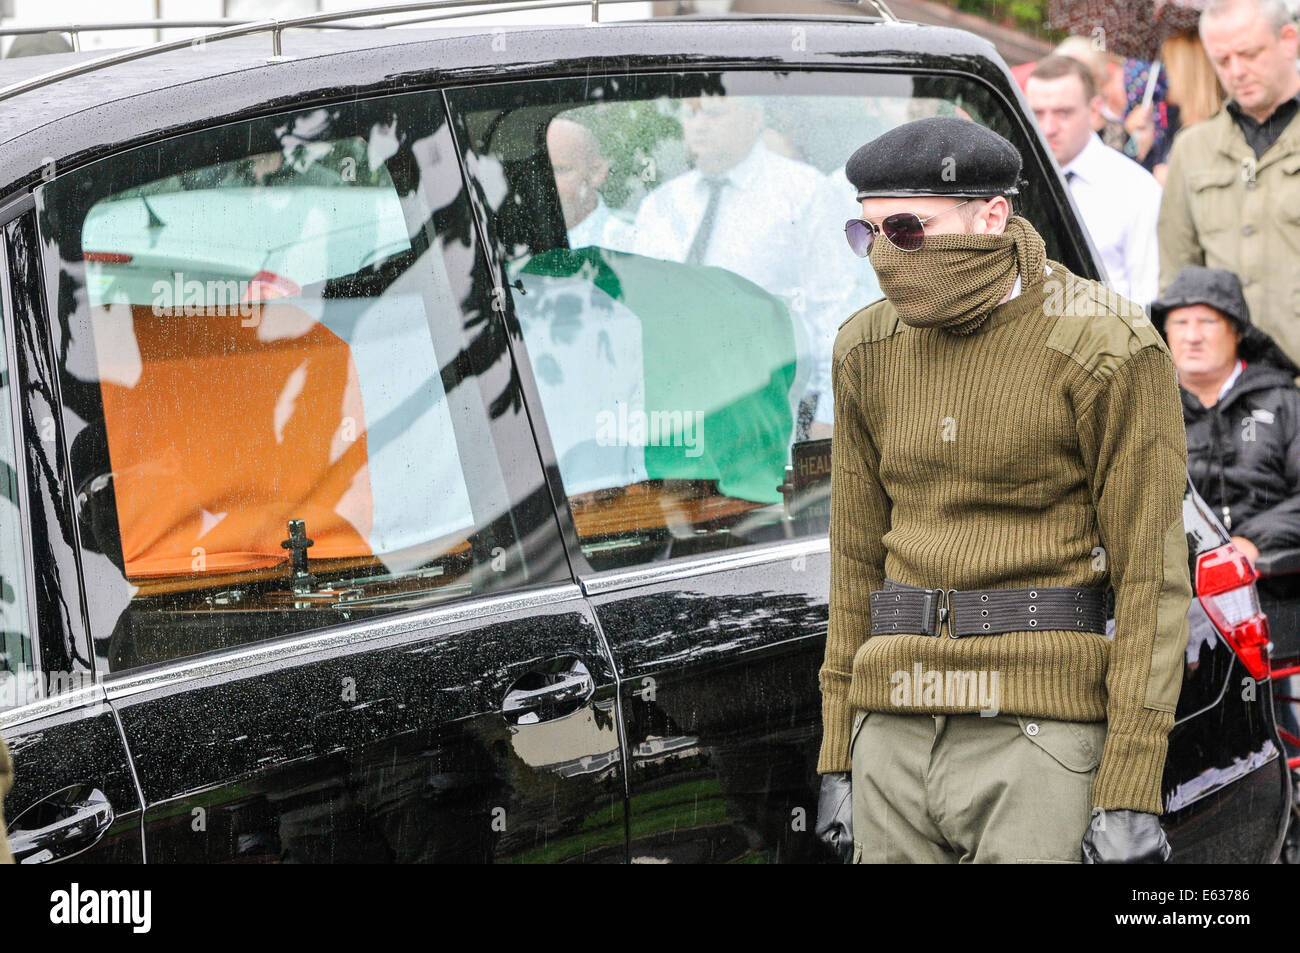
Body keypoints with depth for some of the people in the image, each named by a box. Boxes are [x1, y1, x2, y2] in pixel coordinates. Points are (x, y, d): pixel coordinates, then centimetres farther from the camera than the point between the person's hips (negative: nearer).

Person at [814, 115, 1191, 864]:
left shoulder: (1108, 349, -9)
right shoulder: (869, 351, 10)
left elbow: (1153, 575, -9)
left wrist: (1132, 791, -13)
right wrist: (838, 756, 14)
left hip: (1039, 727, -5)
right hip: (896, 730, 6)